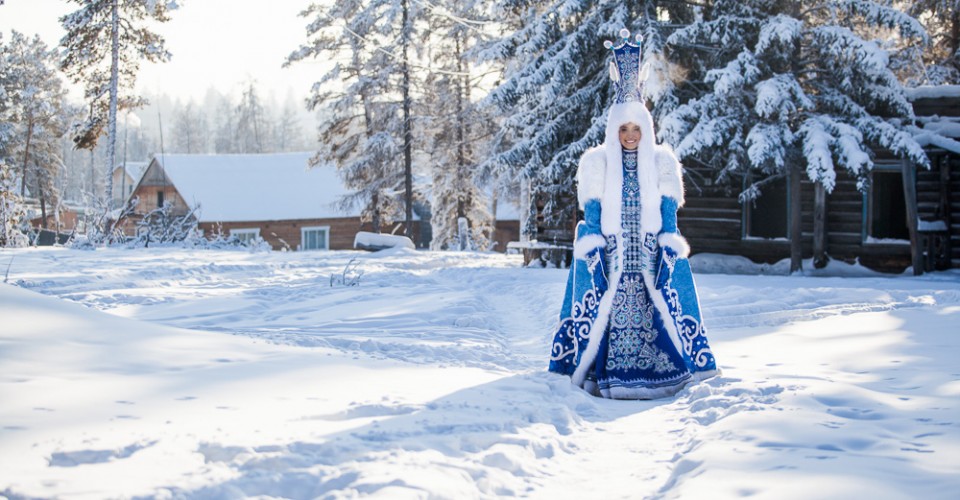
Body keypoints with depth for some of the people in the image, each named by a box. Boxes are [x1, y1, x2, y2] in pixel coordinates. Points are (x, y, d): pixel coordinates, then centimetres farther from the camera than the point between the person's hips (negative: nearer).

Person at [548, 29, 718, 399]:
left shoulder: (661, 162, 6)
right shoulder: (597, 162, 4)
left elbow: (669, 216, 3)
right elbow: (591, 216, 2)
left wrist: (670, 253, -6)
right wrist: (592, 254, -7)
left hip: (650, 255, 1)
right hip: (610, 256, 0)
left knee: (660, 310, -4)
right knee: (603, 309, -5)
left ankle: (663, 368, 5)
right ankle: (601, 368, 4)